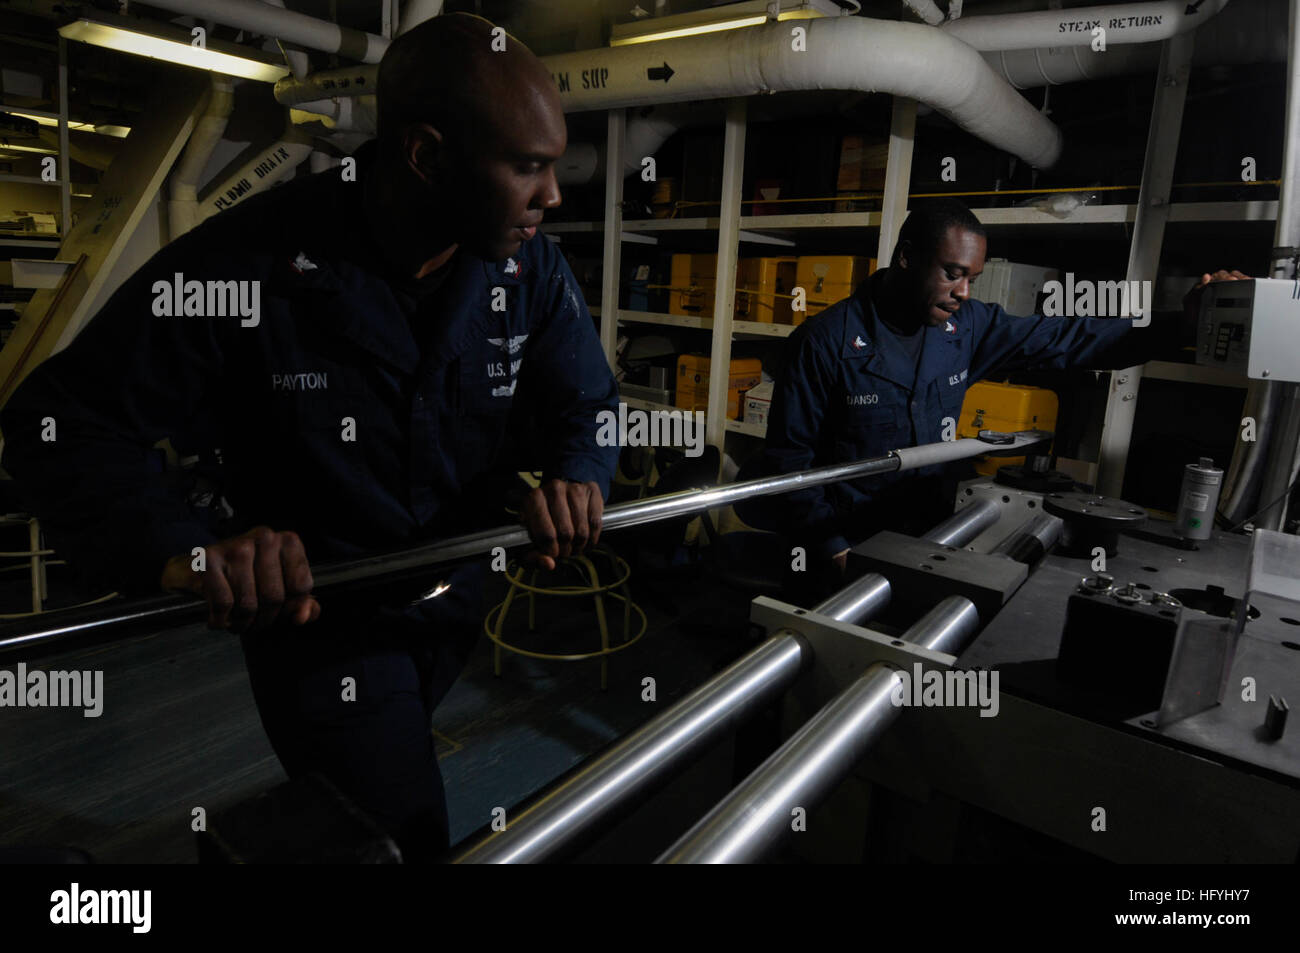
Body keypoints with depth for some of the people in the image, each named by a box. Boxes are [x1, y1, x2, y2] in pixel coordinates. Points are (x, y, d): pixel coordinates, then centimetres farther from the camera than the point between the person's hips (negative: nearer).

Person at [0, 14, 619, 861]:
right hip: (317, 608, -5)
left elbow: (588, 402, -3)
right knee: (400, 840, 2)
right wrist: (178, 552, -38)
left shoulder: (528, 265, -11)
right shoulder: (249, 263, -25)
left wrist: (576, 476, -27)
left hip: (466, 598, 5)